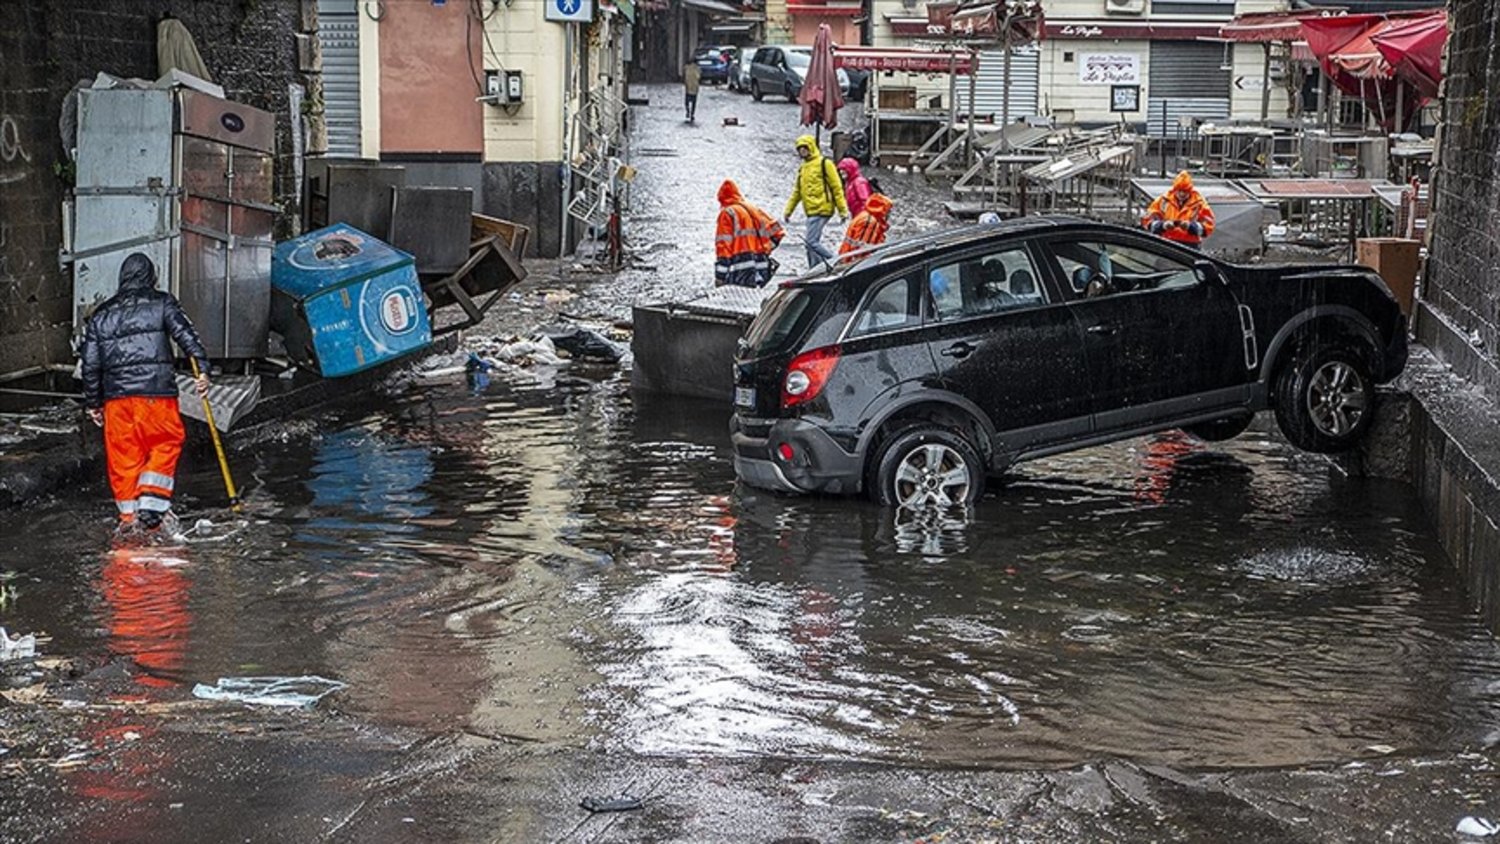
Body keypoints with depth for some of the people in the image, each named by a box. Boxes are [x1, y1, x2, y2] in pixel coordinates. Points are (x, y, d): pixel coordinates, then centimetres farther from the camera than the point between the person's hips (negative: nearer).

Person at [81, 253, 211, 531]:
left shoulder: (101, 315, 16)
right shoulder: (162, 303, 6)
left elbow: (90, 364, 15)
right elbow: (186, 335, -8)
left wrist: (92, 403, 22)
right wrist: (202, 369, -11)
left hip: (116, 393, 3)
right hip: (157, 391, -3)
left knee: (122, 455, 9)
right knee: (166, 444, 9)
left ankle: (128, 513, 11)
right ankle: (151, 503, -4)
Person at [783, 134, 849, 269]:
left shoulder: (824, 164, -4)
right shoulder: (802, 168, 18)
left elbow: (837, 188, -6)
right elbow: (797, 192, 23)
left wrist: (843, 210, -10)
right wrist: (788, 211, 17)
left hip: (821, 210, -8)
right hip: (811, 211, 8)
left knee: (812, 242, -15)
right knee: (812, 243, 7)